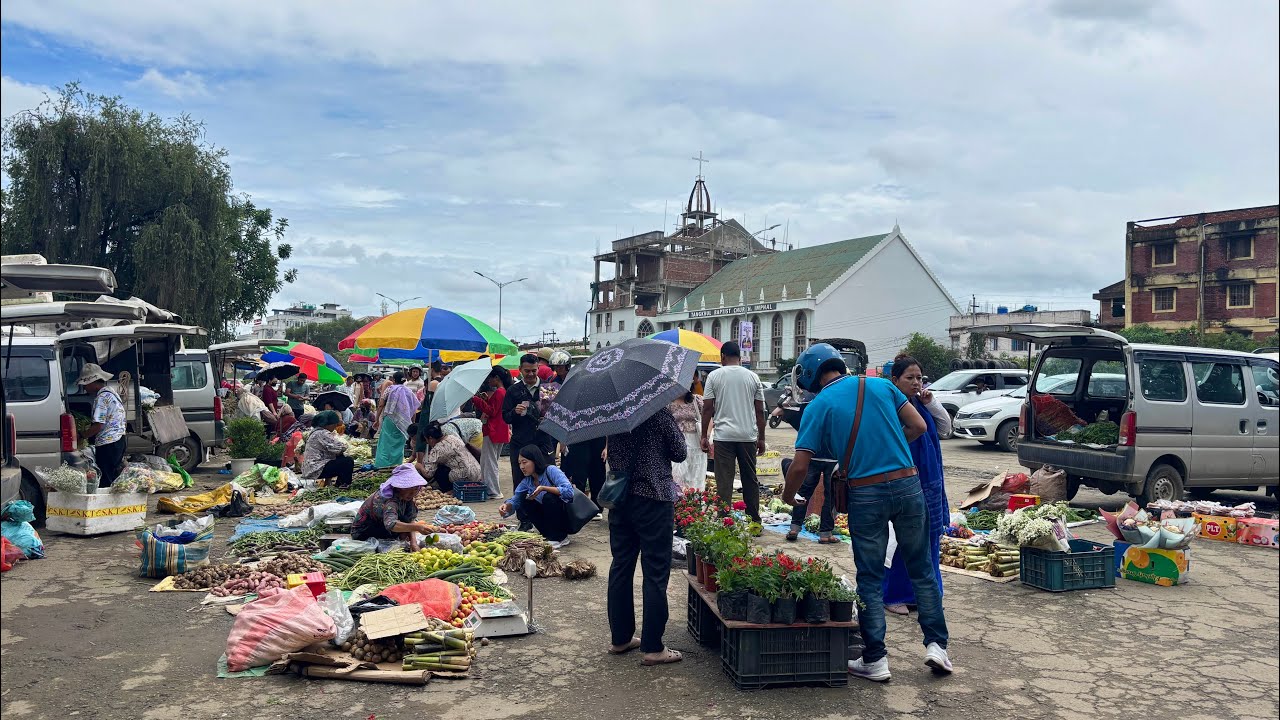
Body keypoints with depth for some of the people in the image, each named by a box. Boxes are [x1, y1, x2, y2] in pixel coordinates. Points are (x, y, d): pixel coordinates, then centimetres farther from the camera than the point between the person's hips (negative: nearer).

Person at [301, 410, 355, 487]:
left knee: (341, 457, 21)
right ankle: (345, 485, 2)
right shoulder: (322, 434, -21)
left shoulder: (316, 431, 12)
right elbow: (341, 447, -22)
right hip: (316, 470, -11)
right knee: (348, 462, -14)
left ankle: (339, 483, 20)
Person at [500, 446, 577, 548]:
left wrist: (543, 488, -35)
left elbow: (569, 491, -30)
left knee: (548, 497, -30)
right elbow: (515, 500, 1)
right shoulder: (527, 481, 2)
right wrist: (507, 506, -22)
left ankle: (560, 538, -12)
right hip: (548, 518, 7)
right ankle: (548, 535, 1)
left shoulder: (551, 470, -18)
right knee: (523, 498, -5)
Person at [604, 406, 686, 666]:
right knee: (655, 574, 1)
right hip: (654, 498, -6)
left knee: (621, 567, 14)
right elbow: (680, 453, -5)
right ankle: (653, 648, 5)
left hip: (619, 499, 6)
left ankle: (620, 638, 24)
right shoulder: (659, 412, -13)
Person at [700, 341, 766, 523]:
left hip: (724, 436, -2)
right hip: (748, 436, 3)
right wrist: (761, 438, 13)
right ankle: (754, 521, 19)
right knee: (750, 480, 12)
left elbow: (707, 408, -3)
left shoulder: (714, 376, 0)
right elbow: (760, 411, 6)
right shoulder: (753, 377, 6)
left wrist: (704, 436, 4)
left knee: (724, 482, -1)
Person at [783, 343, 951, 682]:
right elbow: (918, 427, 7)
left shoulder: (818, 406, -3)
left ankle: (875, 660, 13)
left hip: (866, 494, -3)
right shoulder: (880, 385, 6)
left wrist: (787, 498, 10)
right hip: (907, 484, 3)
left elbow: (800, 466, -7)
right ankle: (936, 644, 18)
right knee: (921, 570, 16)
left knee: (870, 579, 8)